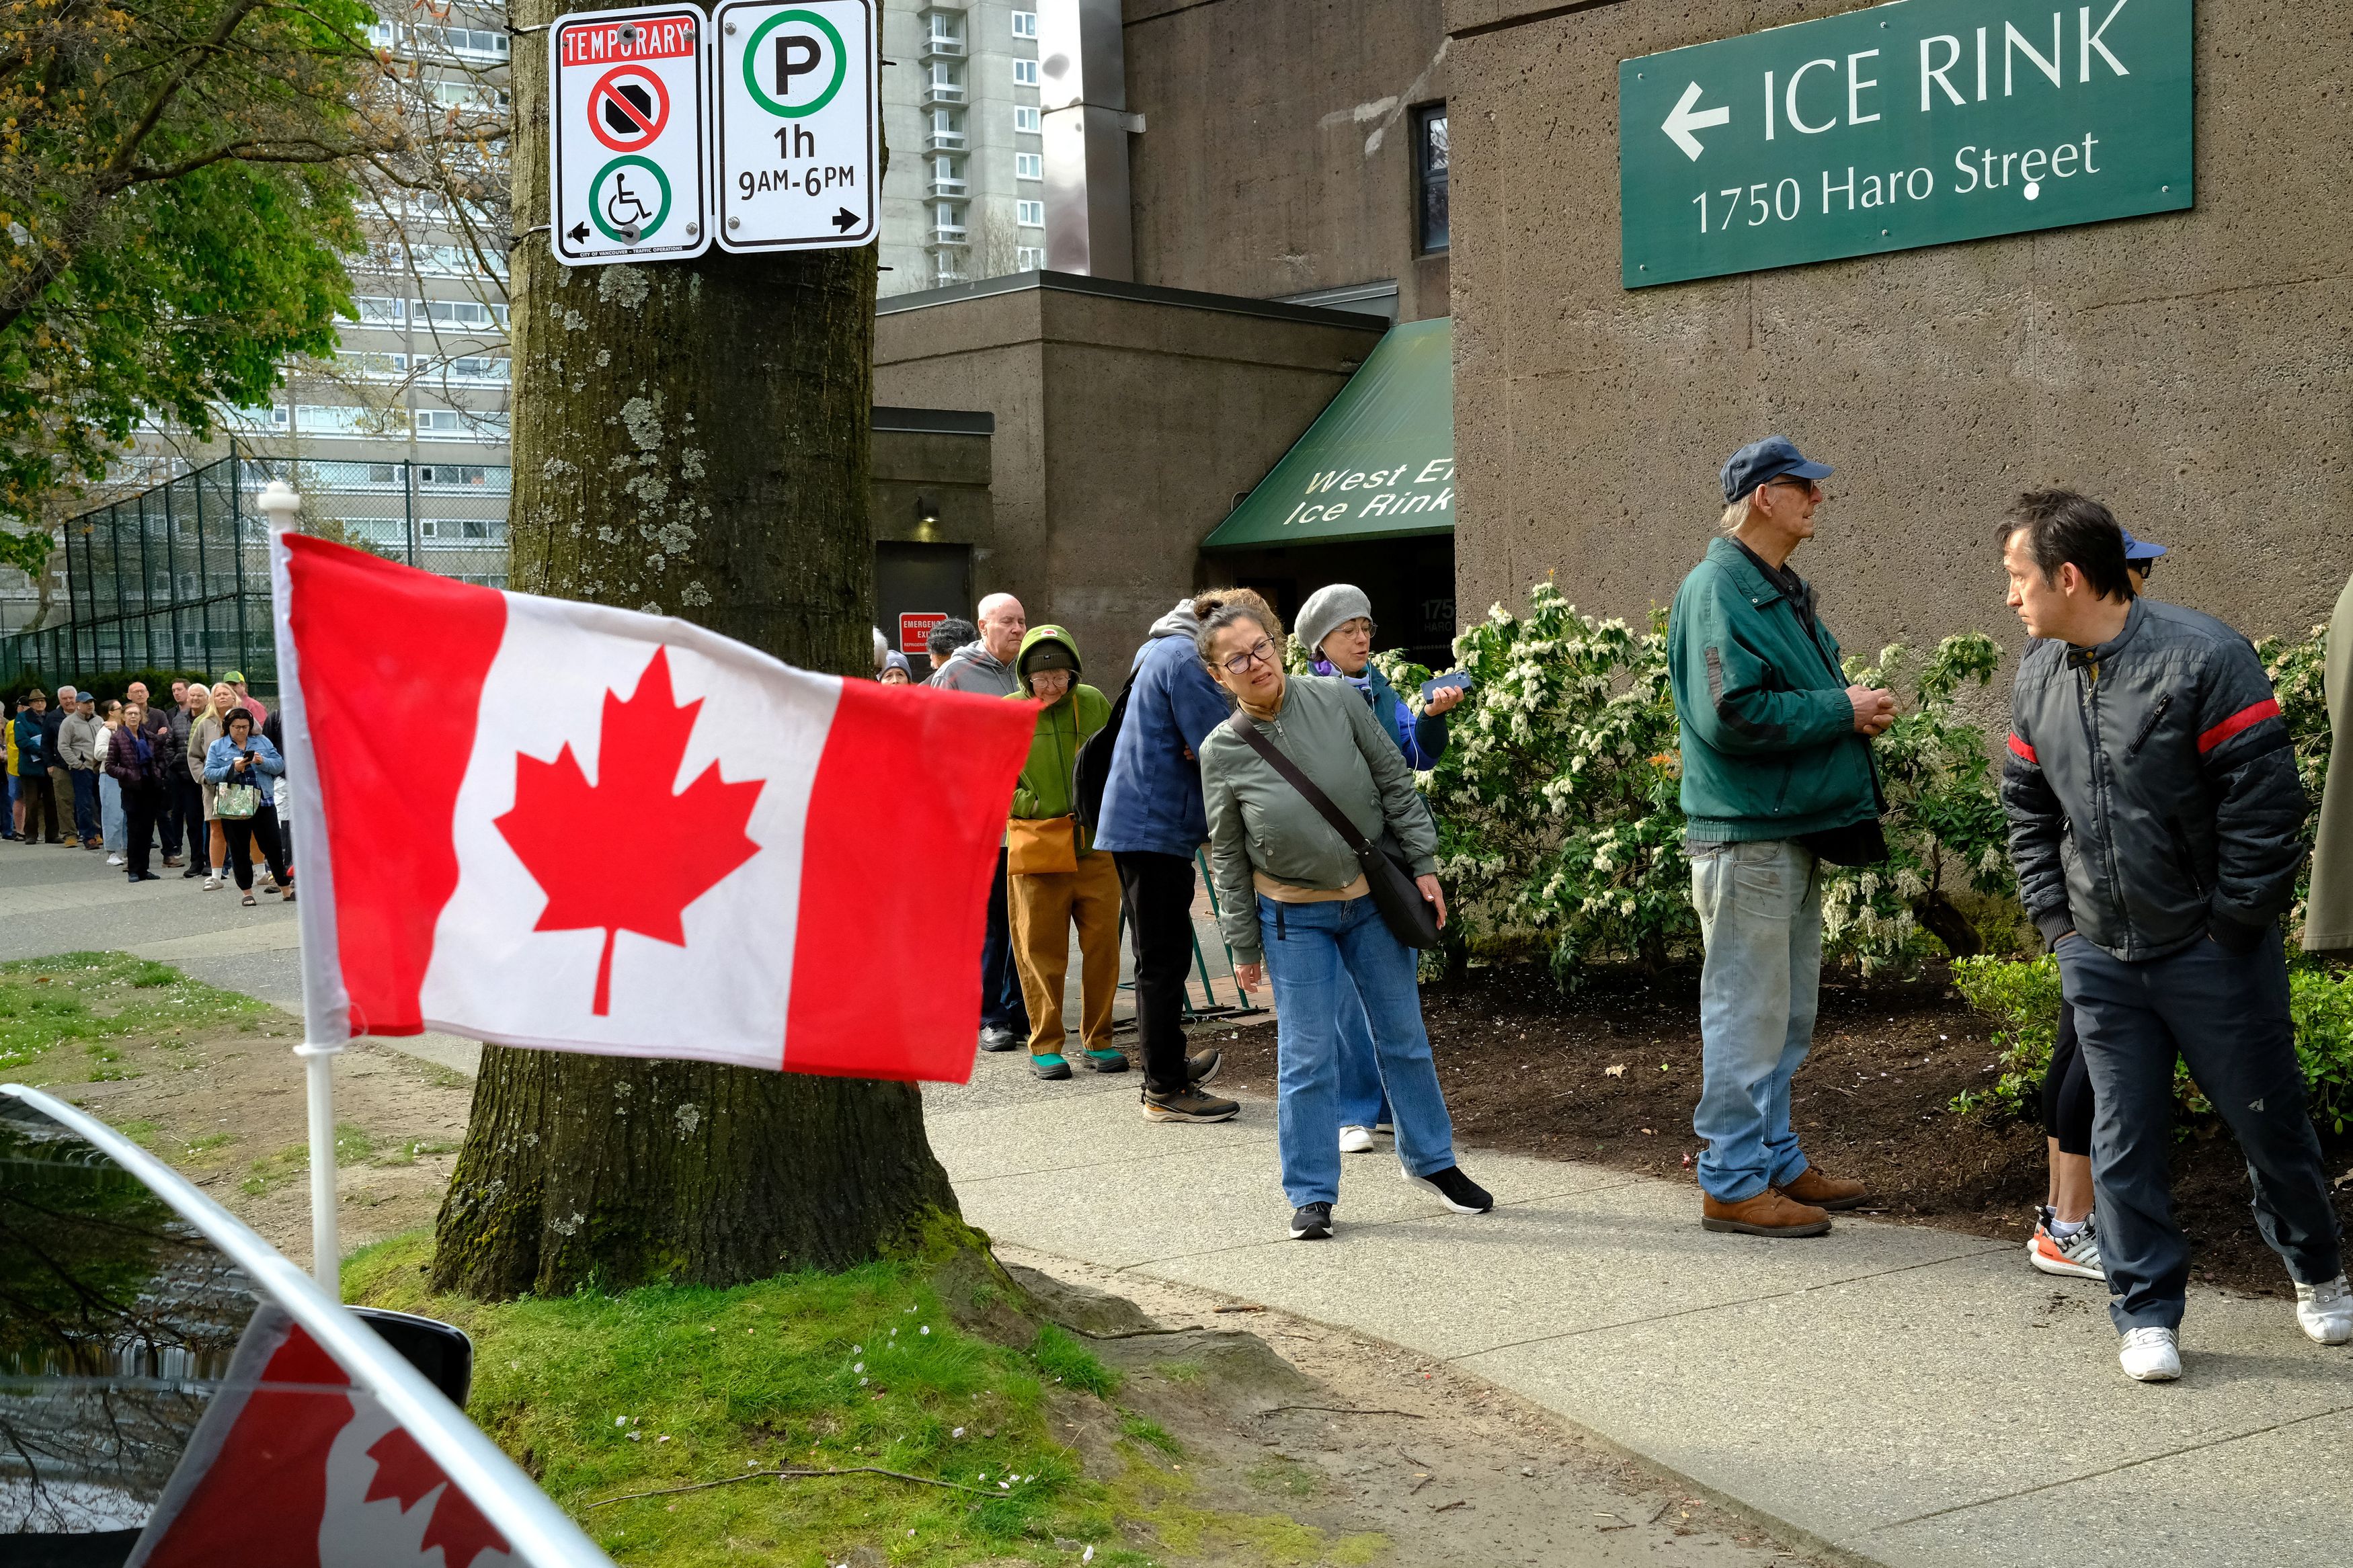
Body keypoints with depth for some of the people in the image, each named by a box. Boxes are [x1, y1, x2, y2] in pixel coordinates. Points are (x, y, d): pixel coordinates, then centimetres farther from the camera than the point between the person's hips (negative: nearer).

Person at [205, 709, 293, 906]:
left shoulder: (262, 742, 10)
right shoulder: (217, 747, 7)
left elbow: (279, 765, 4)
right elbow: (209, 773, -3)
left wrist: (263, 762, -15)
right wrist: (233, 768, -16)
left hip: (263, 804, 0)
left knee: (272, 847, 1)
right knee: (239, 851, 5)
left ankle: (286, 890, 8)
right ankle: (247, 892, 15)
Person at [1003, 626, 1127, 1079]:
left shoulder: (1093, 703, 5)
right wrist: (1038, 806, -9)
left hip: (1096, 847, 2)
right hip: (1037, 849, -2)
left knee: (1103, 945, 4)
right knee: (1041, 951, 1)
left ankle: (1098, 1041, 17)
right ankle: (1045, 1045, 12)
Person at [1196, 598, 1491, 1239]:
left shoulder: (1335, 700, -8)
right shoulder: (1222, 752, -10)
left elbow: (1396, 784, 1)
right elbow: (1226, 856, -2)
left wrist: (1422, 865, -1)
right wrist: (1244, 945, 1)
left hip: (1373, 899, 2)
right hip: (1294, 918, -2)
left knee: (1404, 1036, 12)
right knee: (1307, 1058, -1)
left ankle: (1430, 1157, 31)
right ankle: (1312, 1194, 12)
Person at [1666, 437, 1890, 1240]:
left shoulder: (1781, 589, 16)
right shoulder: (1718, 589, -15)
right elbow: (1731, 714, -25)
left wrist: (1854, 709, 3)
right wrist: (1841, 710, -17)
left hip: (1796, 830, 10)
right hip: (1746, 834, -10)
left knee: (1787, 1012, 17)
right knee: (1747, 1013, -3)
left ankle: (1776, 1161, 28)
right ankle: (1733, 1182, 5)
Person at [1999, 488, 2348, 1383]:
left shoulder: (2203, 657, -16)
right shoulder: (2039, 678, 5)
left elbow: (2264, 801, -15)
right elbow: (2026, 809, 16)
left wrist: (2234, 922, -12)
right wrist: (2055, 920, 8)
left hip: (2212, 950, -4)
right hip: (2100, 961, 5)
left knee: (2268, 1122, 10)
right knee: (2125, 1140, 4)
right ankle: (2147, 1311, 15)